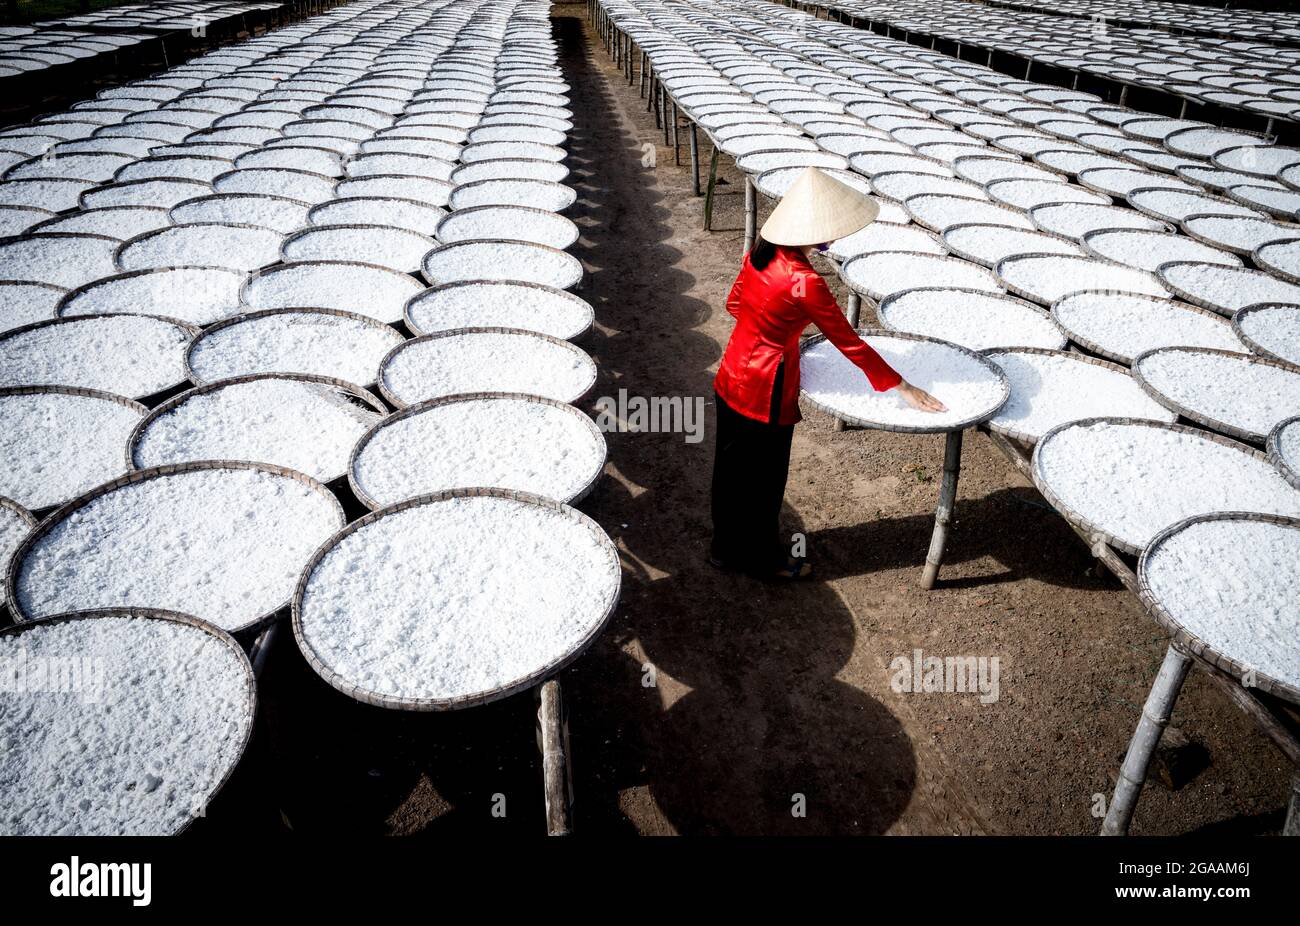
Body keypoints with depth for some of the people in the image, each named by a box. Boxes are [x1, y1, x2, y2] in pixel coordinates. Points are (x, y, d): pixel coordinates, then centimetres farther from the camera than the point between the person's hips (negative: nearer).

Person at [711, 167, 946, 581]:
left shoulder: (761, 252, -5)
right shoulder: (805, 282, -28)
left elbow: (735, 303, 10)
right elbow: (849, 342, -21)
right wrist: (901, 387, -12)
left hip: (733, 374, 8)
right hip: (766, 391, -8)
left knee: (732, 468, 21)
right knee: (764, 477, 12)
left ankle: (727, 547, 41)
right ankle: (764, 558, 34)